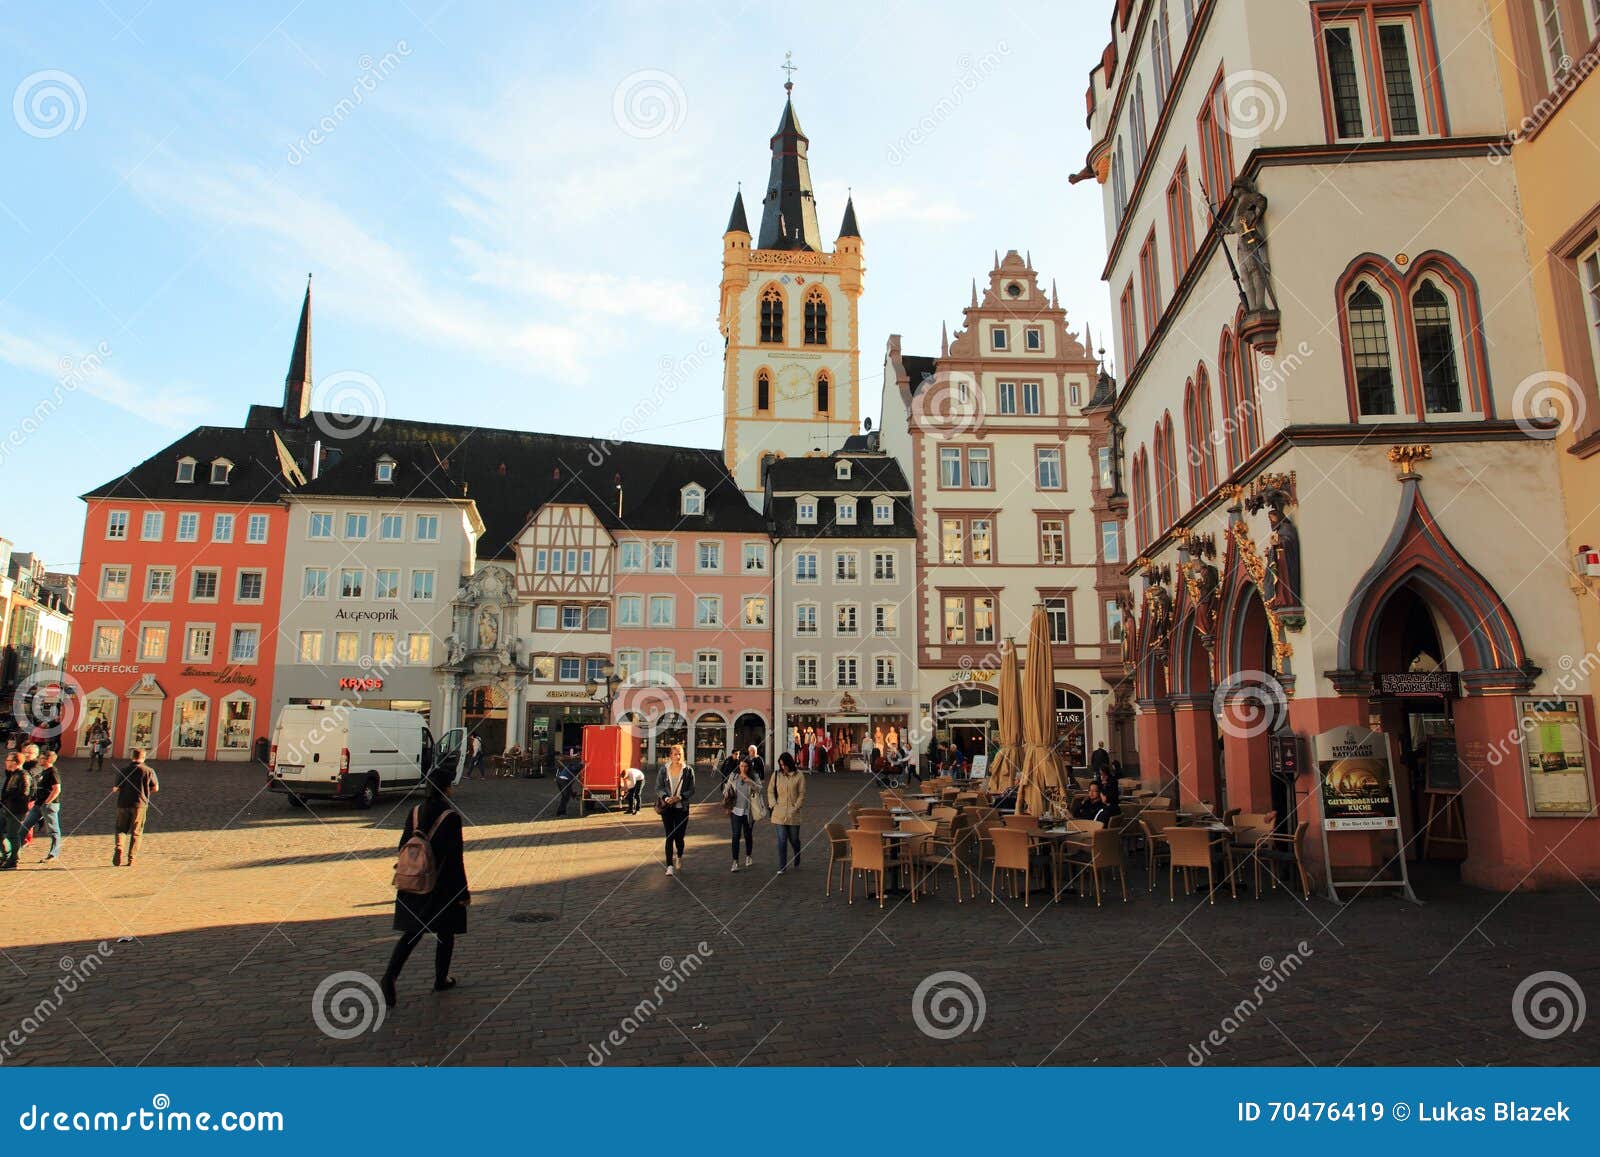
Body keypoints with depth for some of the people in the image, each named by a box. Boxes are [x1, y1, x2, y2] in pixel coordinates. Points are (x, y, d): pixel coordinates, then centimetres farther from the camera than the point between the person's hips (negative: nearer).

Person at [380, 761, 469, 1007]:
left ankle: (390, 976, -7)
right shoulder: (451, 817, -18)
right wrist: (464, 891, -9)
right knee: (446, 934, 14)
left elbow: (404, 846, 7)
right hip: (444, 886, -5)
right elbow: (455, 858, -17)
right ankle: (441, 980, 25)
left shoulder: (415, 812, 0)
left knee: (412, 933, 12)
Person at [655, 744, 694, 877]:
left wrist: (679, 797, -15)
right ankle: (669, 866, 3)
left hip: (682, 807, 0)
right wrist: (665, 798, -16)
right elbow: (658, 787, 1)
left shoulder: (688, 770, -2)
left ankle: (680, 857, 34)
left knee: (679, 837, 2)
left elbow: (691, 790, 0)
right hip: (667, 807, 0)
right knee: (669, 837, -3)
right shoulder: (663, 770, 0)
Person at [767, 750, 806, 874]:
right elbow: (770, 791, 10)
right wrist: (773, 804, -1)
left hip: (793, 814, -1)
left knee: (794, 839, 12)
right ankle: (782, 867, 4)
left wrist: (796, 807, -7)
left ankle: (797, 862, 37)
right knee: (782, 840, -3)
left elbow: (802, 794, -1)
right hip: (779, 814, 1)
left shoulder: (798, 776, -3)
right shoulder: (776, 775, 3)